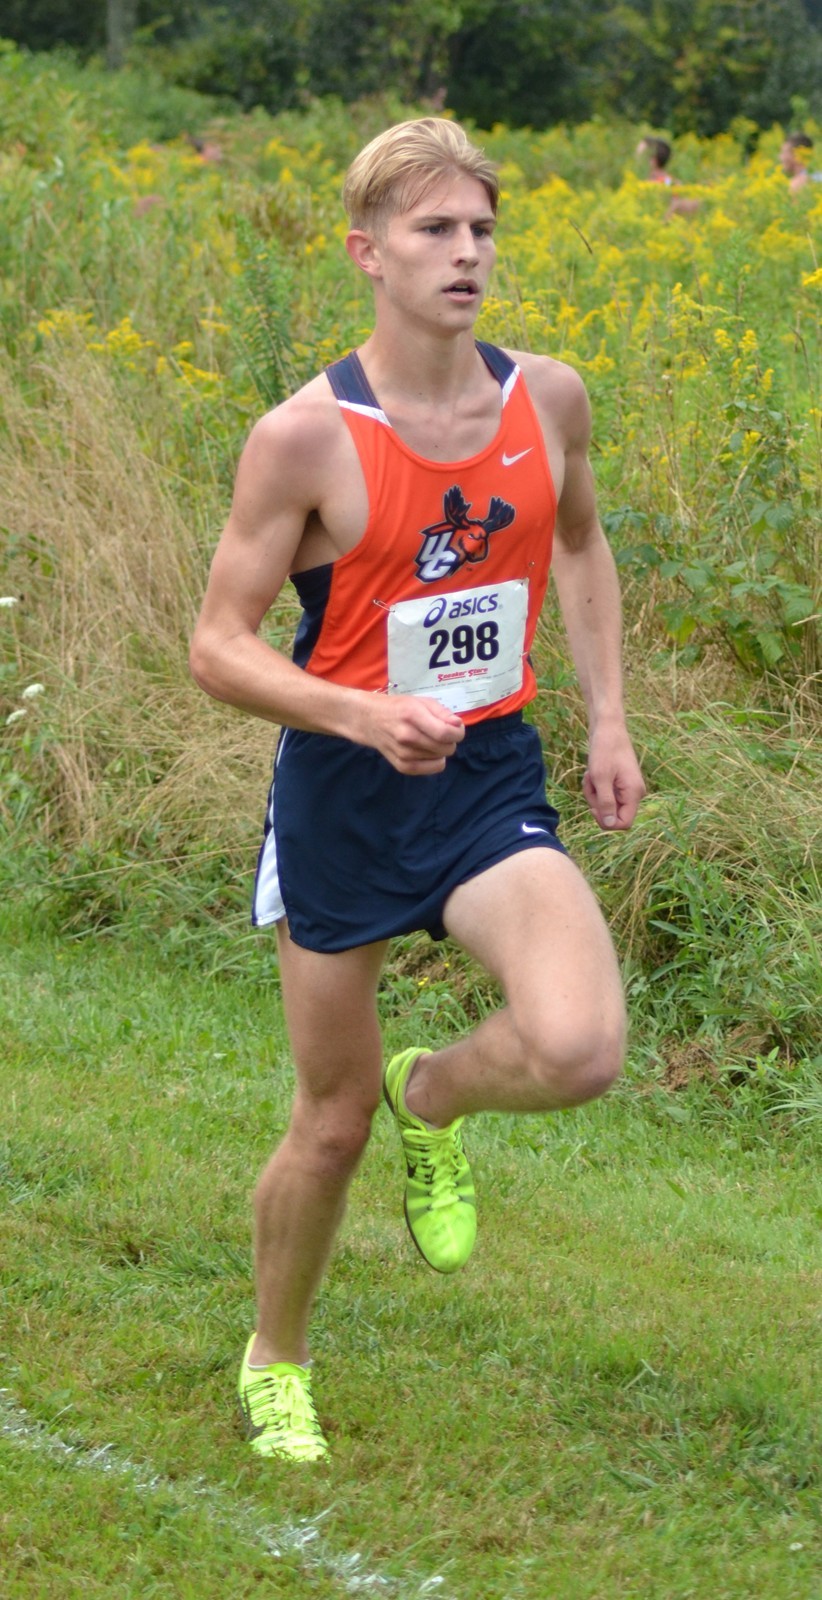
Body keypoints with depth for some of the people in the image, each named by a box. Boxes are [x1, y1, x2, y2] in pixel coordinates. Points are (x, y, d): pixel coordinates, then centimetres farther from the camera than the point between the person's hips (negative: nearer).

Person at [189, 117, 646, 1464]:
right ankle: (275, 1362, 36)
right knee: (332, 1123, 8)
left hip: (490, 782, 3)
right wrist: (363, 713, -29)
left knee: (580, 1050, -23)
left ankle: (433, 1099, 13)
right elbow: (218, 649, -12)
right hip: (343, 793, -2)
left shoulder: (547, 398, -3)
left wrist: (609, 719, 11)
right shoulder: (307, 437, -15)